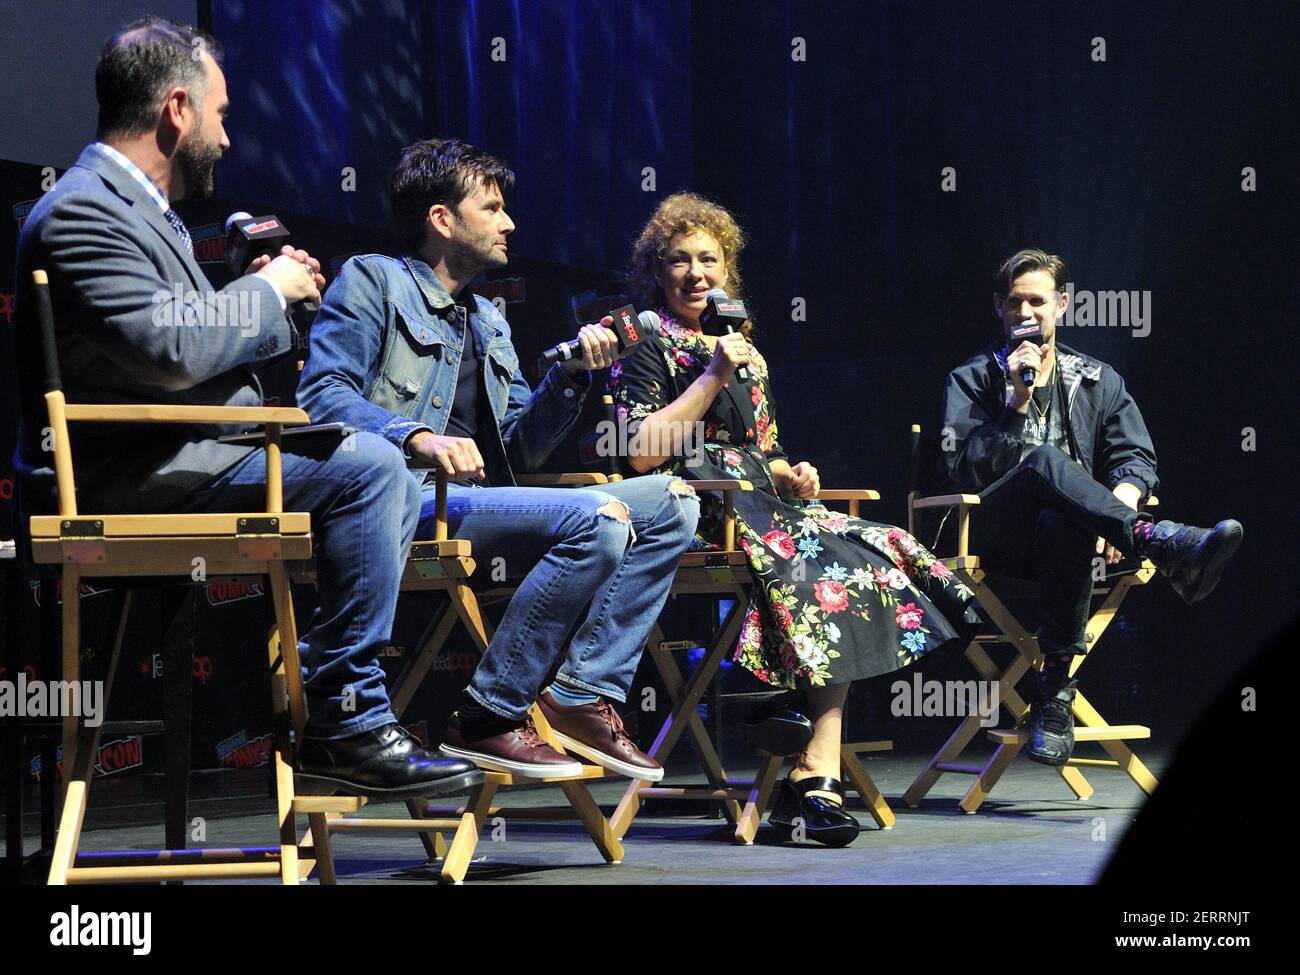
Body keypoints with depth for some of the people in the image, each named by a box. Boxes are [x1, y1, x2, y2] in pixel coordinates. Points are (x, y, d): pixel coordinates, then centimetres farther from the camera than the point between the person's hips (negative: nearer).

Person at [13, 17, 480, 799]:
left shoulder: (137, 206, 20)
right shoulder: (84, 211, -14)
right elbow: (169, 350, -25)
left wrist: (268, 296, 10)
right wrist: (266, 292, -10)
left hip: (179, 460, 11)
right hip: (129, 475, -11)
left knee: (388, 480, 14)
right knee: (367, 469, -21)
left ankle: (340, 702, 9)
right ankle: (344, 719, -16)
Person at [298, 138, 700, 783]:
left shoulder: (488, 321, 30)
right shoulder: (372, 281, 6)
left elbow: (520, 448, 24)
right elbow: (322, 394, -10)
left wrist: (570, 374, 7)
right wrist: (418, 437, -27)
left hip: (483, 501, 9)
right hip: (405, 501, -9)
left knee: (670, 503, 0)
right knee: (597, 518, -28)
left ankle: (584, 697, -12)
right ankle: (488, 717, -24)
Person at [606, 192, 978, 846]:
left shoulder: (745, 352, 25)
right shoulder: (646, 345, 5)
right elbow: (642, 452, -9)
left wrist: (791, 475, 4)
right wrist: (713, 378, -10)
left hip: (759, 501, 7)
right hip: (692, 507, -7)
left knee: (872, 556, -23)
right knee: (826, 568, -32)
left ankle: (810, 774, -30)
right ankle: (815, 777, -30)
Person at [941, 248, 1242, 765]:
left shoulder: (1098, 380, 22)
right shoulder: (972, 379, 15)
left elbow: (1136, 458, 9)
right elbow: (965, 469, -1)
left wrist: (1117, 505, -14)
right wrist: (1017, 402, -10)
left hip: (1066, 523, 2)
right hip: (996, 538, -2)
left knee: (1060, 523, -39)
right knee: (1045, 460, -36)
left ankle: (1055, 684, -40)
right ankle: (1164, 543, -55)